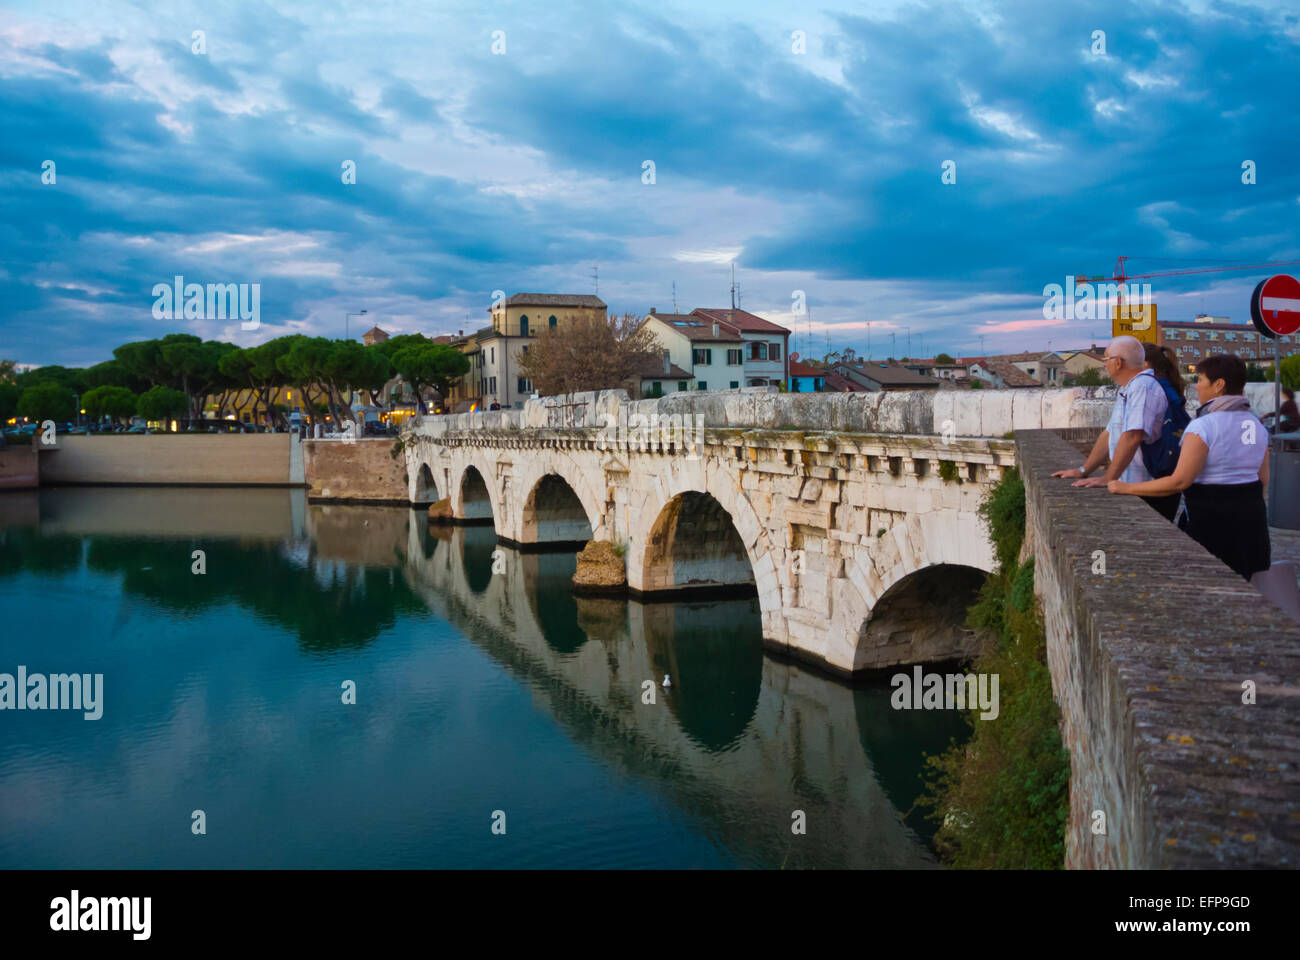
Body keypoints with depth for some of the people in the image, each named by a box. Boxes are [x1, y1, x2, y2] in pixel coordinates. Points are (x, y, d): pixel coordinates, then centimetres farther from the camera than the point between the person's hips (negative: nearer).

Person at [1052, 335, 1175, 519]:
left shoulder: (1142, 388, -15)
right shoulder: (1126, 390, 20)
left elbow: (1132, 437, -25)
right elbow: (1109, 435, 23)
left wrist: (1108, 479, -23)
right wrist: (1083, 471, 20)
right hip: (1131, 489, 9)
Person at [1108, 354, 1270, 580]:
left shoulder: (1203, 426, -16)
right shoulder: (1256, 424, 7)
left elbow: (1180, 481, -19)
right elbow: (1263, 479, 13)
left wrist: (1126, 488, -14)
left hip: (1212, 518, -7)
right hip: (1253, 517, 8)